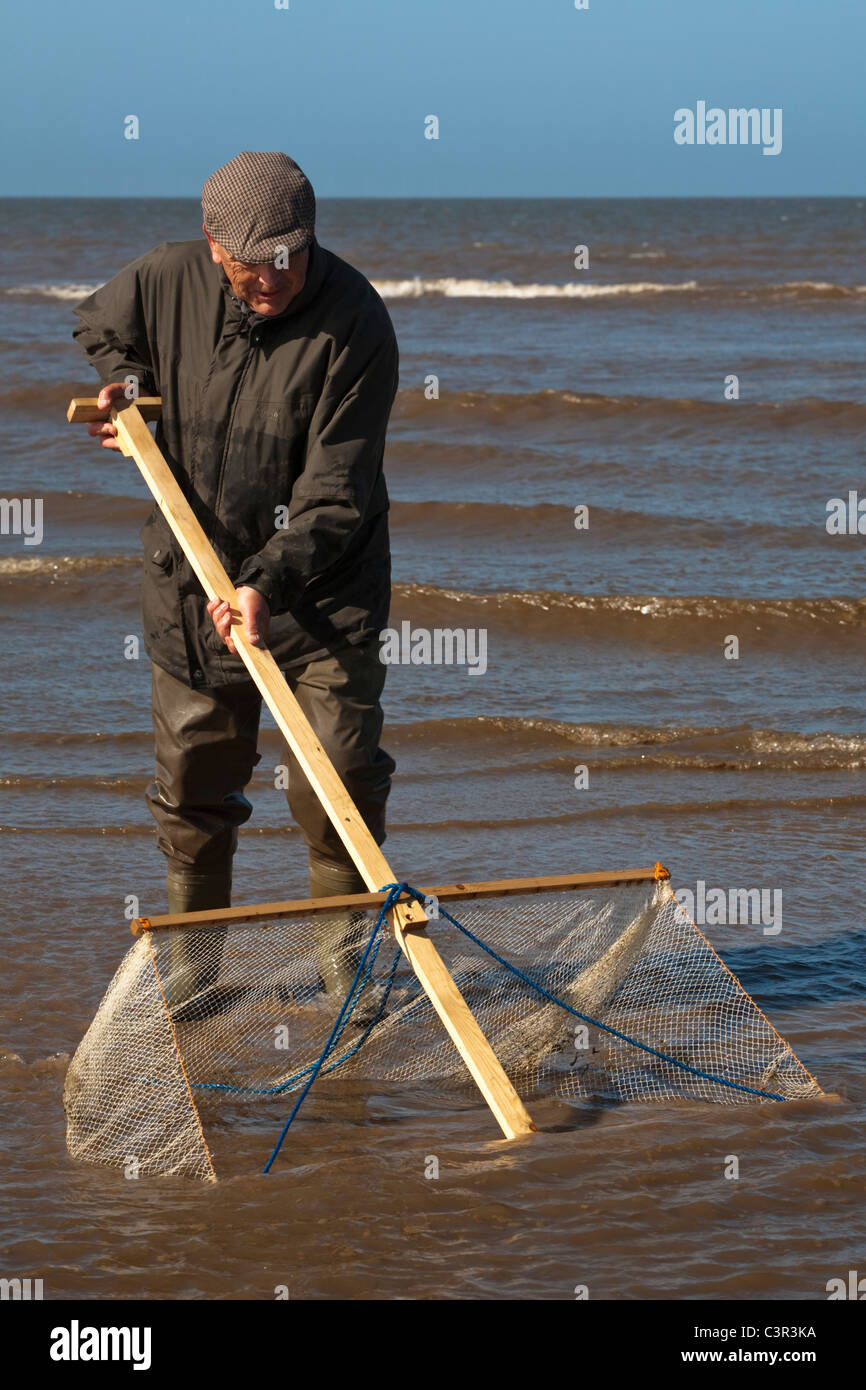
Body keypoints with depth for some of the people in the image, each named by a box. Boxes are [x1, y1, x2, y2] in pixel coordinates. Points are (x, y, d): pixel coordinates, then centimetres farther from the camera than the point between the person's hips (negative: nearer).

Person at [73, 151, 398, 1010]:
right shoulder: (167, 282, -8)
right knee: (192, 782, 10)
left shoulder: (355, 324, -20)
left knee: (340, 777, -6)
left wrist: (268, 583, -34)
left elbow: (335, 494, -23)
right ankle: (192, 961, 25)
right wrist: (125, 383, -2)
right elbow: (98, 328, 19)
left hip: (321, 589, -3)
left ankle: (341, 942, 15)